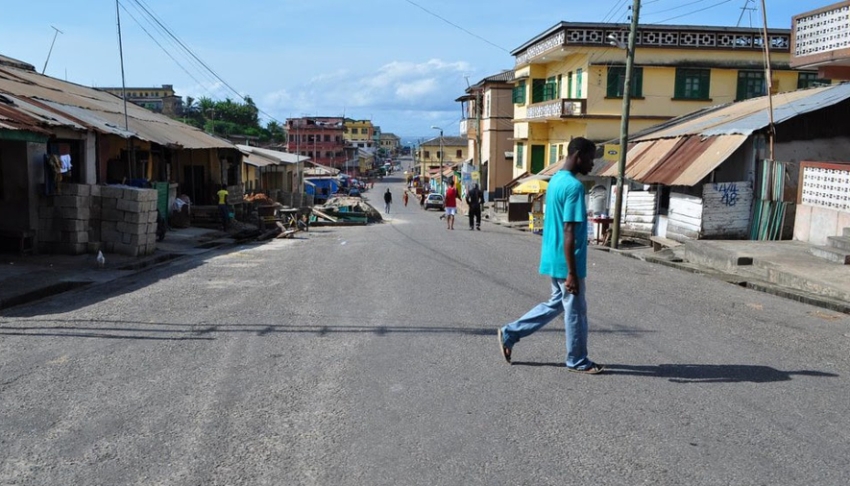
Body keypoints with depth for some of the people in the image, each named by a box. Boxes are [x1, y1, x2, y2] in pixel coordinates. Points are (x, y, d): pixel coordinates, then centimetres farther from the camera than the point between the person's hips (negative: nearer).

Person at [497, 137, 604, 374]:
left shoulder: (555, 180, 10)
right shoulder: (574, 186, -20)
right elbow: (569, 232, -24)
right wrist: (572, 273, -22)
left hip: (552, 258, 9)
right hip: (565, 262, -9)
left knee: (556, 304, 21)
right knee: (575, 311, 6)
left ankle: (510, 333, 22)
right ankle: (578, 361, 22)